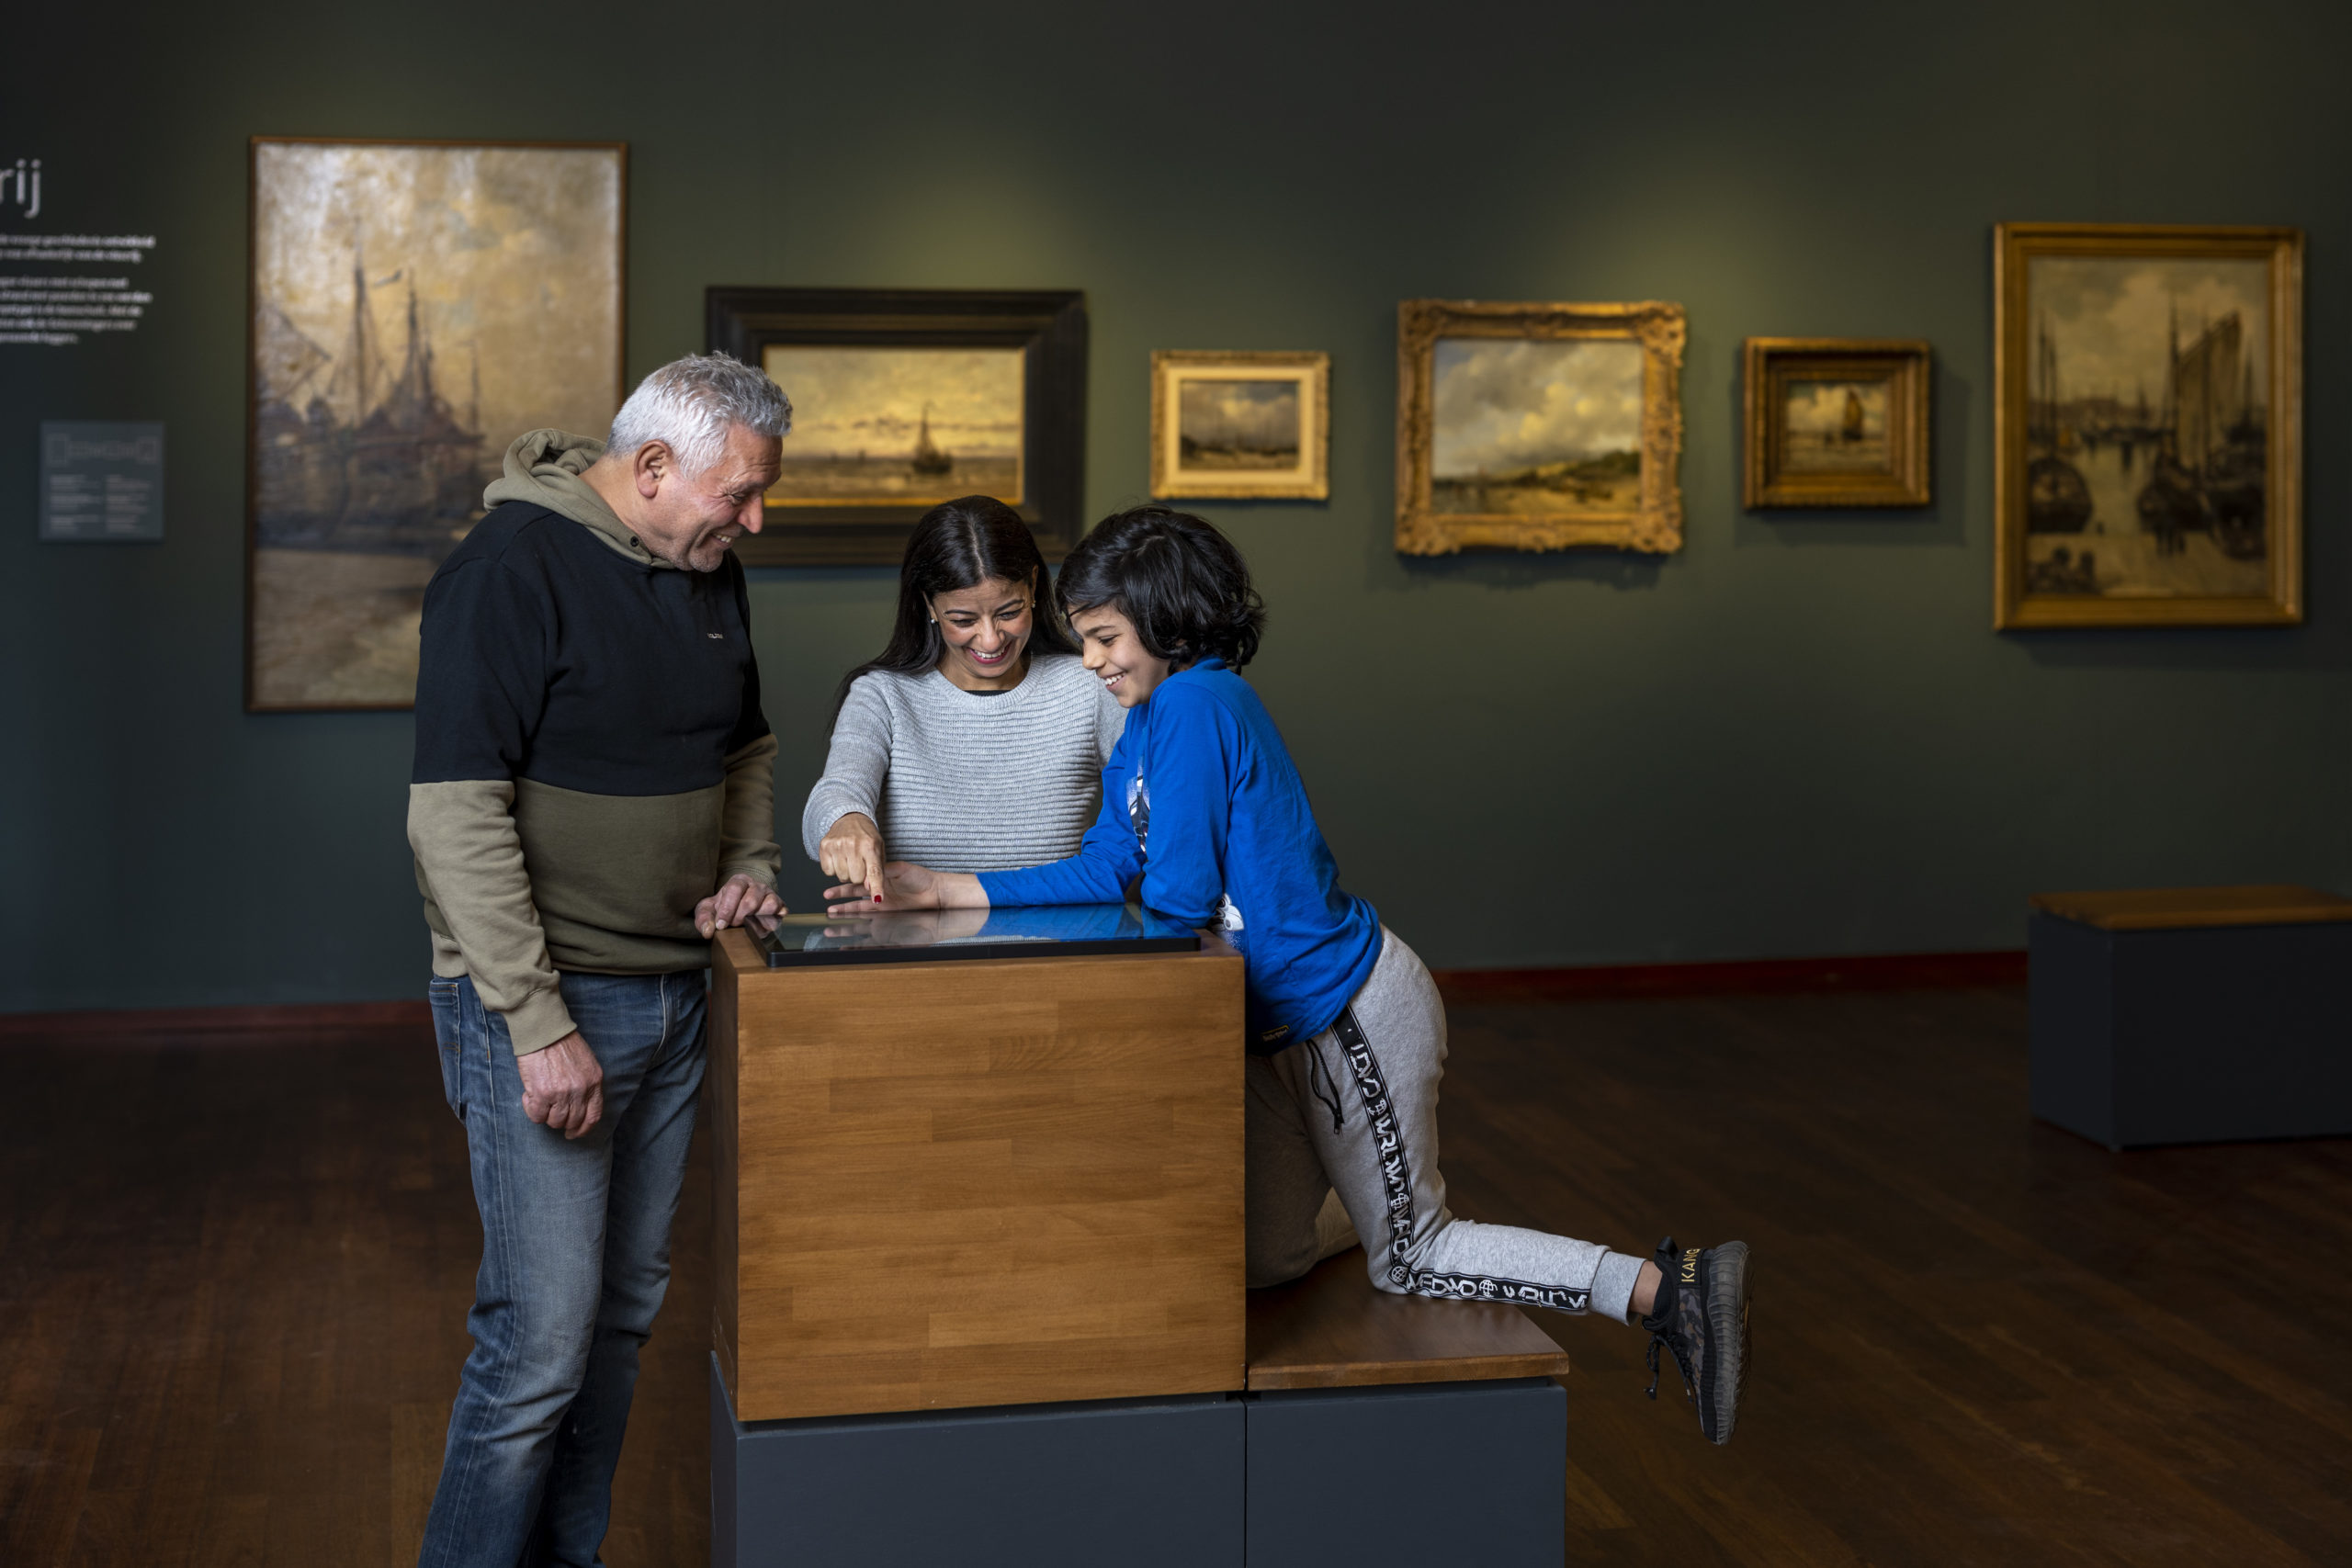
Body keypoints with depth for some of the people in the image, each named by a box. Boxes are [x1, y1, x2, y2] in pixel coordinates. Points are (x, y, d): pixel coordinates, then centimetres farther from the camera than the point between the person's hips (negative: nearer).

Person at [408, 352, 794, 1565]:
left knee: (624, 1314, 15)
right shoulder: (515, 564, -15)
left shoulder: (707, 575, 10)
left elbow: (747, 746, 28)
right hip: (546, 1007, -8)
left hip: (673, 997, 8)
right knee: (540, 1342, -8)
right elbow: (456, 813, -20)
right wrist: (538, 1022, -23)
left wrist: (749, 861, 8)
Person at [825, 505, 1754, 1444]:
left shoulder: (1196, 704, -21)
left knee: (1409, 1256, 2)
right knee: (1258, 1262, 16)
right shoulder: (1141, 727, 9)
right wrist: (943, 891, 0)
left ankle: (1673, 1293, 4)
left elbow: (1180, 898, -22)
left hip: (1351, 1012, -10)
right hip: (1286, 1025, 10)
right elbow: (1105, 870, 6)